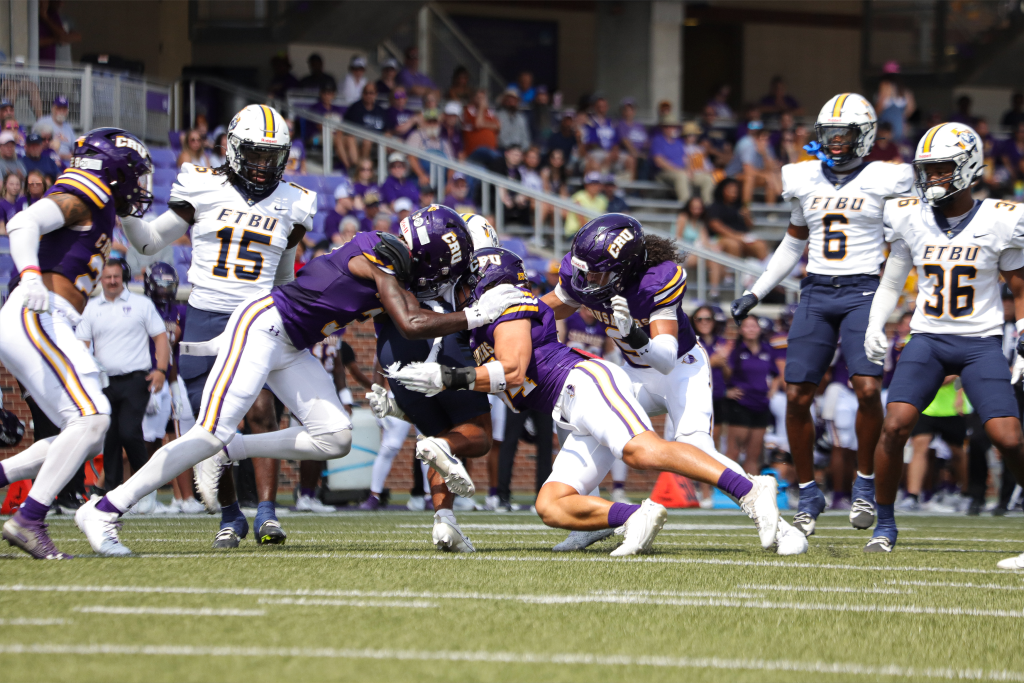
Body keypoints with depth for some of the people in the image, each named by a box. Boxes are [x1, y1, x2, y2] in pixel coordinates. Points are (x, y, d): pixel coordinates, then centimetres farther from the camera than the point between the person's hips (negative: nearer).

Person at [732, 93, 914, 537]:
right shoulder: (805, 180, 11)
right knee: (797, 397, -3)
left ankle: (865, 482, 1)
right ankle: (808, 493, 12)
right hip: (816, 295, 4)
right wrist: (756, 292, 21)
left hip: (863, 293, -4)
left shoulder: (884, 180, -2)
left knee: (868, 389, -20)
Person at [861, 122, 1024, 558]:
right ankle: (884, 525, 1)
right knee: (894, 426, -17)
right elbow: (891, 281, 15)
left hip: (982, 342, -2)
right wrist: (874, 326, -1)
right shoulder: (911, 219, 2)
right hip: (927, 338, 2)